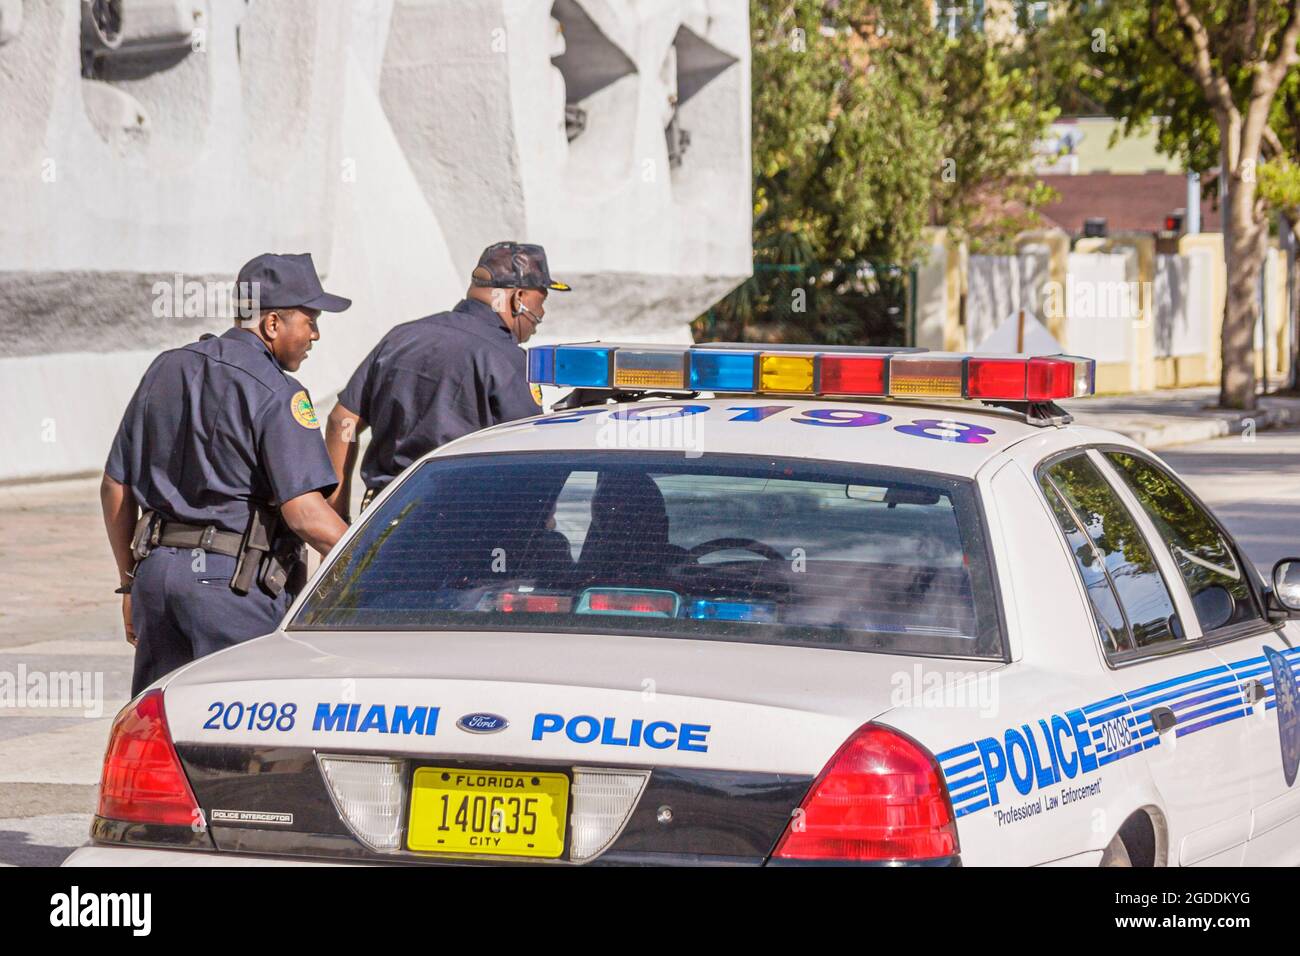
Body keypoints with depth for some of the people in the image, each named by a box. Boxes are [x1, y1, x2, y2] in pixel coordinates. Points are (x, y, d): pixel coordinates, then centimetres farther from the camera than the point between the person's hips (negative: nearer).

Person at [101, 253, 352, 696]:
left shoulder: (166, 370, 13)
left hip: (157, 571, 7)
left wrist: (131, 583, 22)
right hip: (236, 583, -7)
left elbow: (115, 487, 16)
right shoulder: (276, 393, -10)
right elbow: (306, 514, -19)